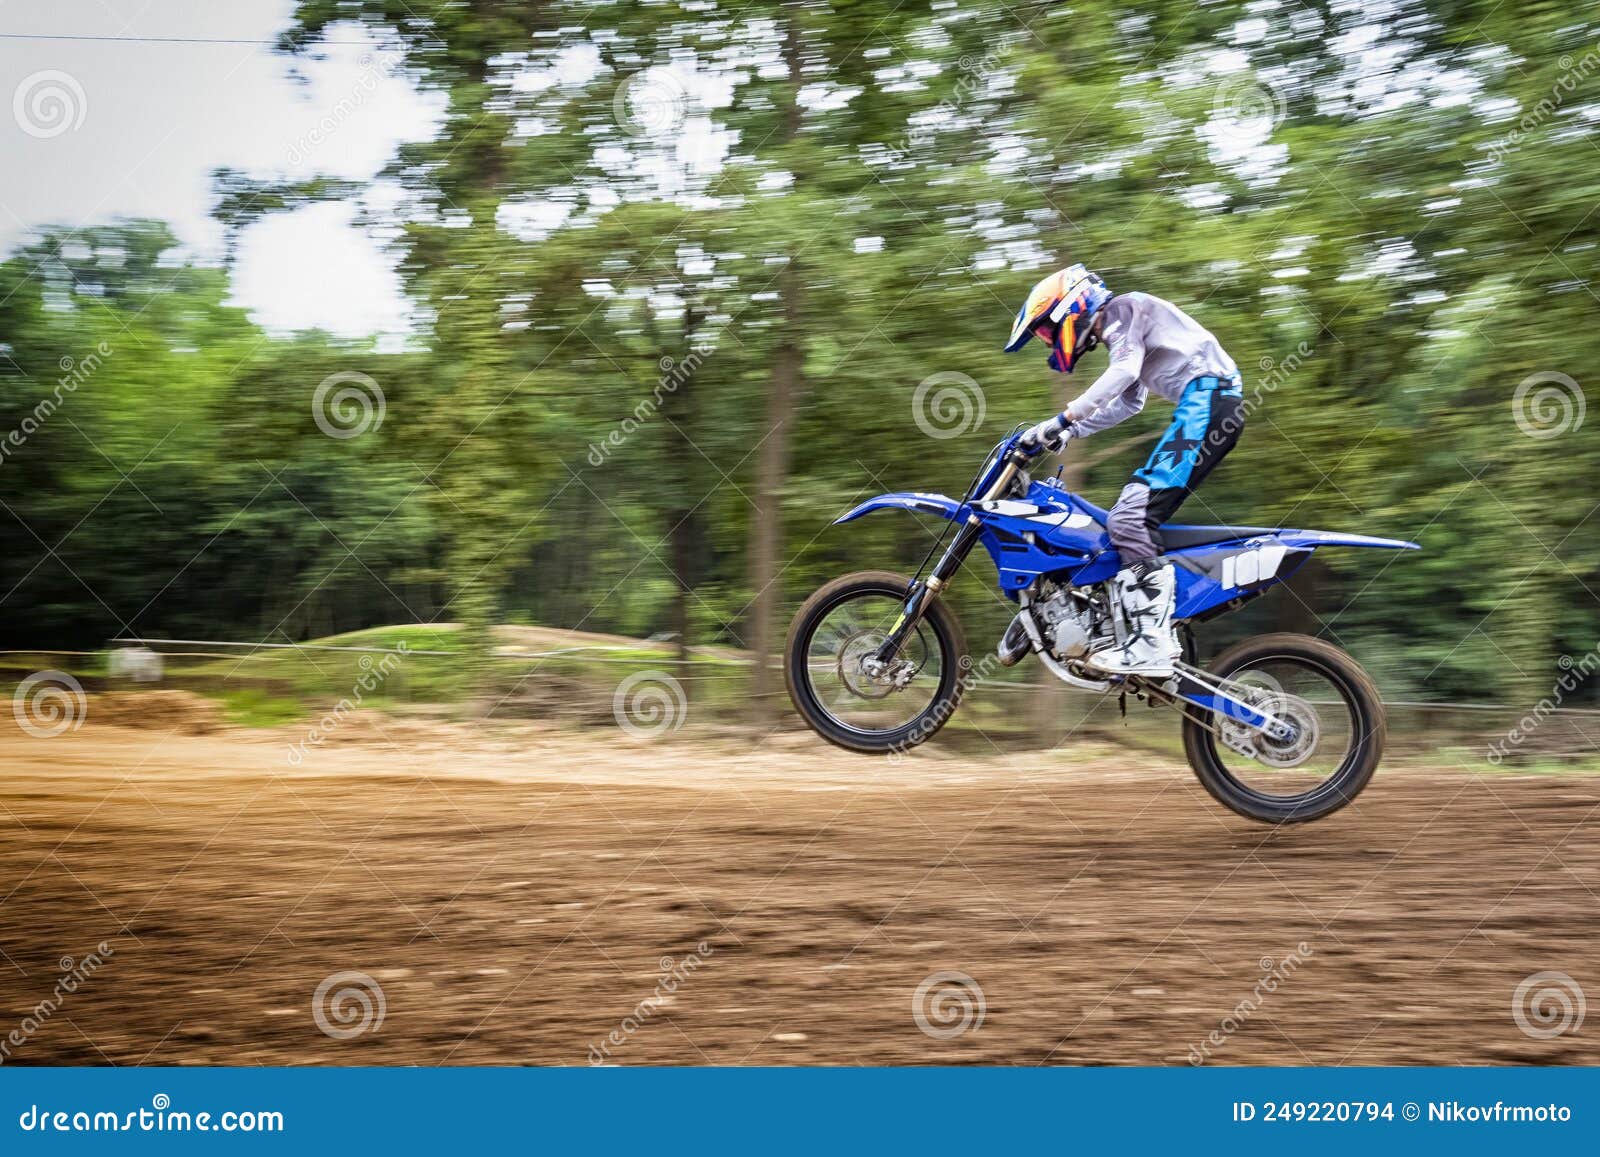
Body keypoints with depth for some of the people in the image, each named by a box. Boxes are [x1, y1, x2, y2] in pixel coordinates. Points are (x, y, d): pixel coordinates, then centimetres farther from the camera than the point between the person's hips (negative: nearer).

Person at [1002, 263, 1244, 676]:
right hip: (1207, 400, 11)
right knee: (1137, 510, 10)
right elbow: (1128, 403, 38)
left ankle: (1151, 644, -25)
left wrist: (1064, 418, -21)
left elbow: (1124, 370, -19)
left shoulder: (1121, 308, -1)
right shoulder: (1120, 331, 29)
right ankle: (1159, 629, 6)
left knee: (1132, 517, -19)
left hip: (1207, 393, -11)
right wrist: (1070, 433, 32)